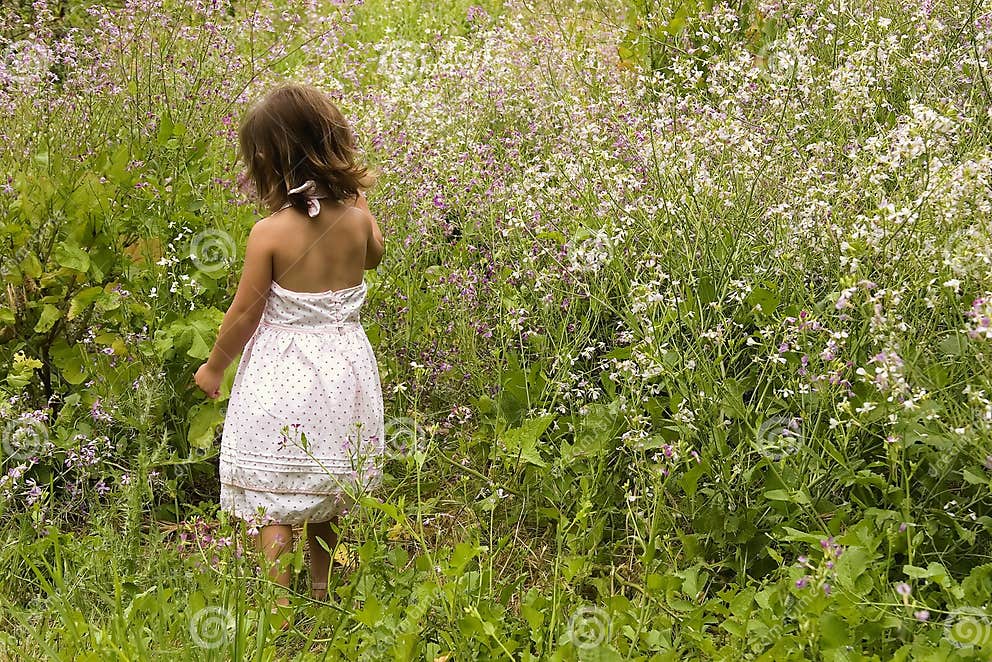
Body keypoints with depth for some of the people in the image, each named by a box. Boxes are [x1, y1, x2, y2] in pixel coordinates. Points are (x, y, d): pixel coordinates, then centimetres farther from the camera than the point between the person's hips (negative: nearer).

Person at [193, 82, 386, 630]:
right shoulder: (357, 219, -6)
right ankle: (318, 593, 34)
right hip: (344, 364, 5)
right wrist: (357, 196, 18)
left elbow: (243, 315, -11)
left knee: (274, 501, 2)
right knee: (325, 495, 21)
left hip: (283, 375, -5)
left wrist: (213, 367, 4)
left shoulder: (269, 234, -19)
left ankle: (279, 608, 2)